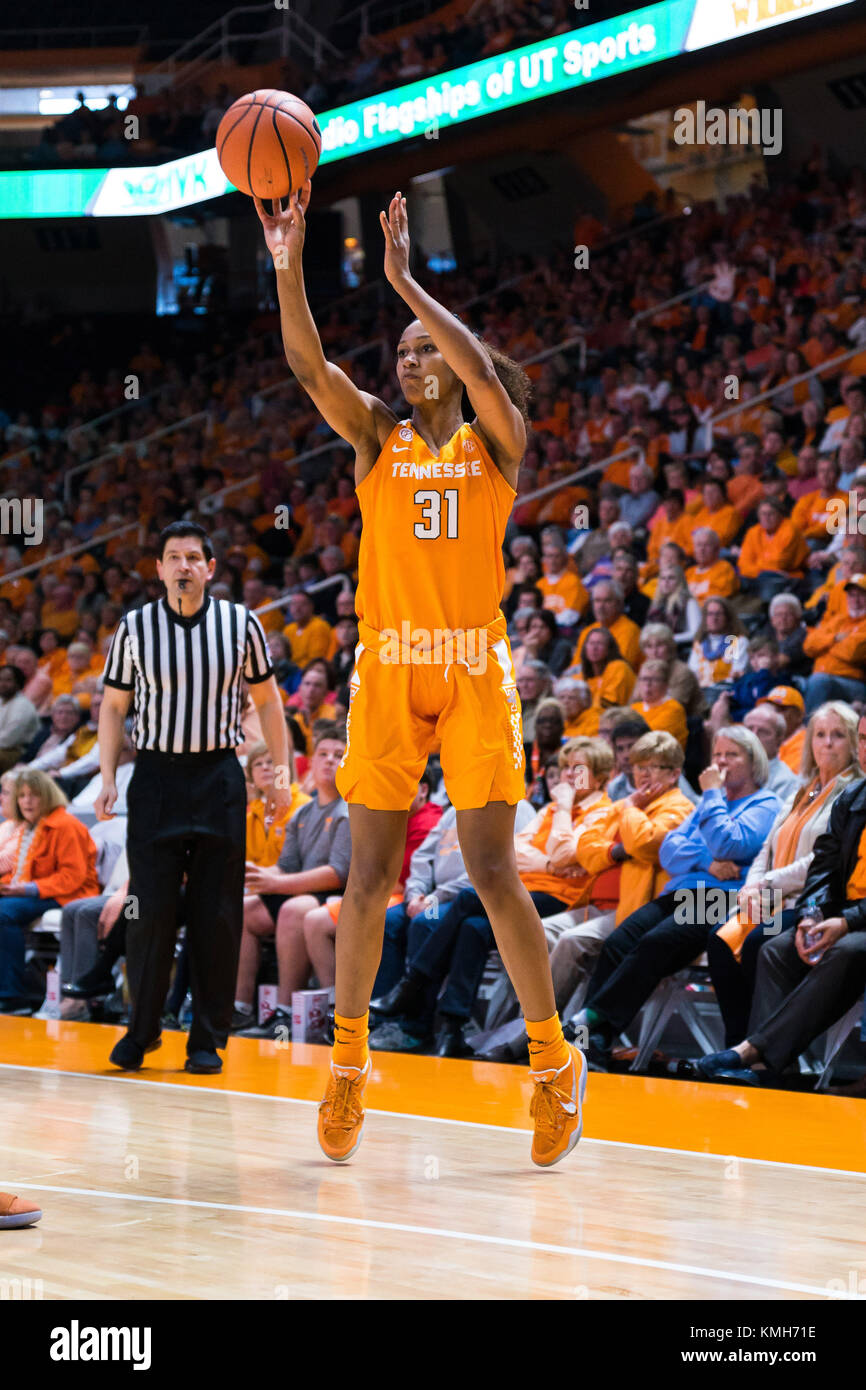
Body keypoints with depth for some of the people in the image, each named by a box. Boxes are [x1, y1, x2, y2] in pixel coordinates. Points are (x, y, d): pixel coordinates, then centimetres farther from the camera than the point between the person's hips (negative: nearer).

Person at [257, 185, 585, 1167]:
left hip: (475, 670, -2)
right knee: (369, 878, 2)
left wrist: (404, 278, -21)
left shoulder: (497, 440, 4)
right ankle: (348, 1065, 15)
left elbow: (481, 369, -18)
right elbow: (307, 366, -8)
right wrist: (287, 264, -22)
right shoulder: (377, 437, 9)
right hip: (387, 670, 2)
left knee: (493, 874, -4)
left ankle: (554, 1061, 7)